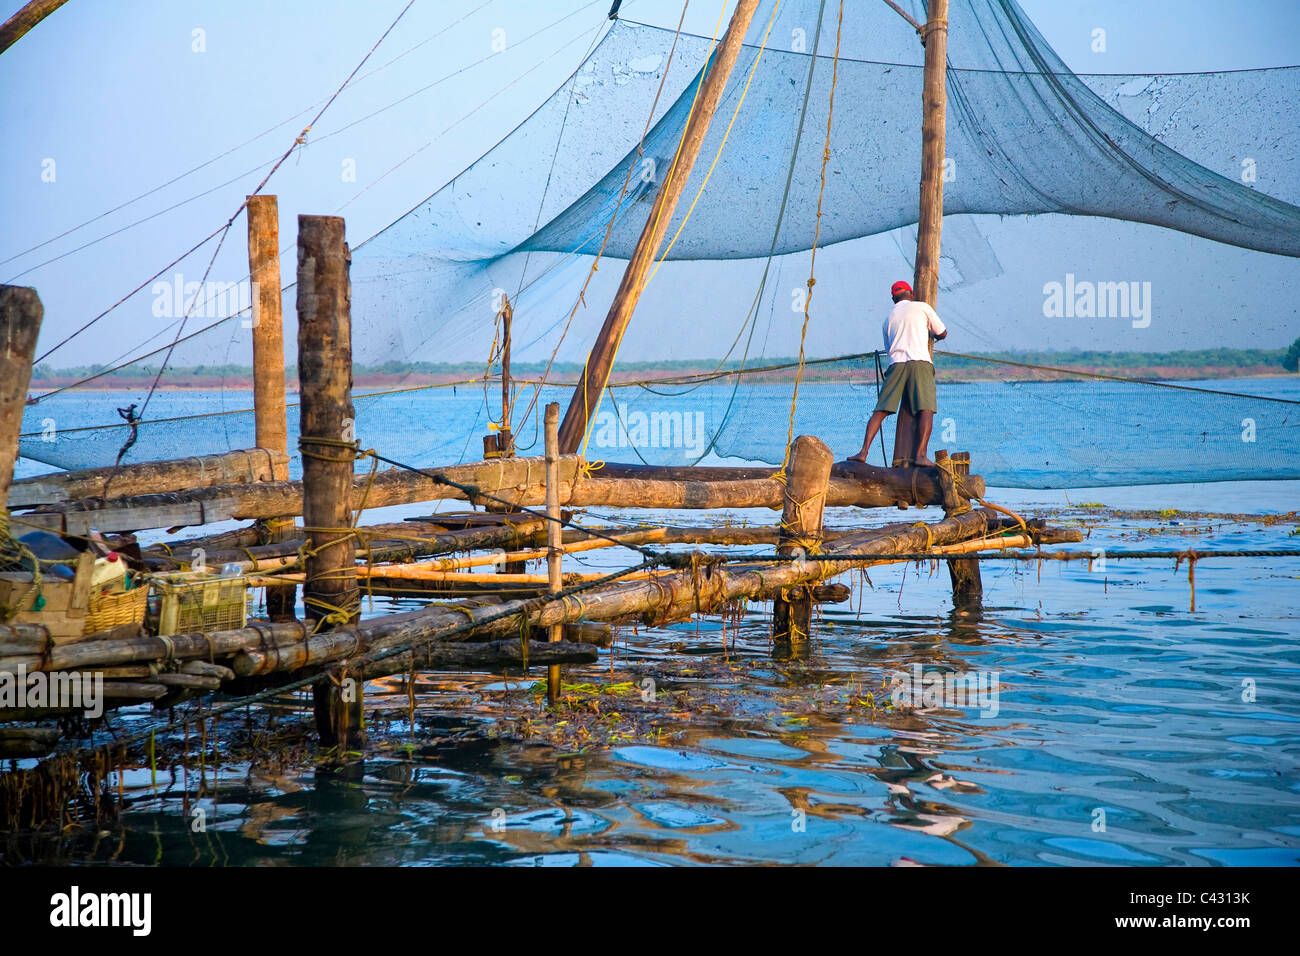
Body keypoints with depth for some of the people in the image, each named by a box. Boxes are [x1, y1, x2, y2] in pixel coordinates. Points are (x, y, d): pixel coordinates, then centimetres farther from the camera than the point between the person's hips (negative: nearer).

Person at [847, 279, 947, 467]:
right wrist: (931, 335, 43)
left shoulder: (888, 318, 24)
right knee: (926, 409, -9)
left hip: (896, 364, 4)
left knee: (881, 410, 3)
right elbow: (942, 333, 20)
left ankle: (863, 452, -7)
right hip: (920, 362, -4)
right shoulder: (921, 307, 13)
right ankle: (920, 455, -23)